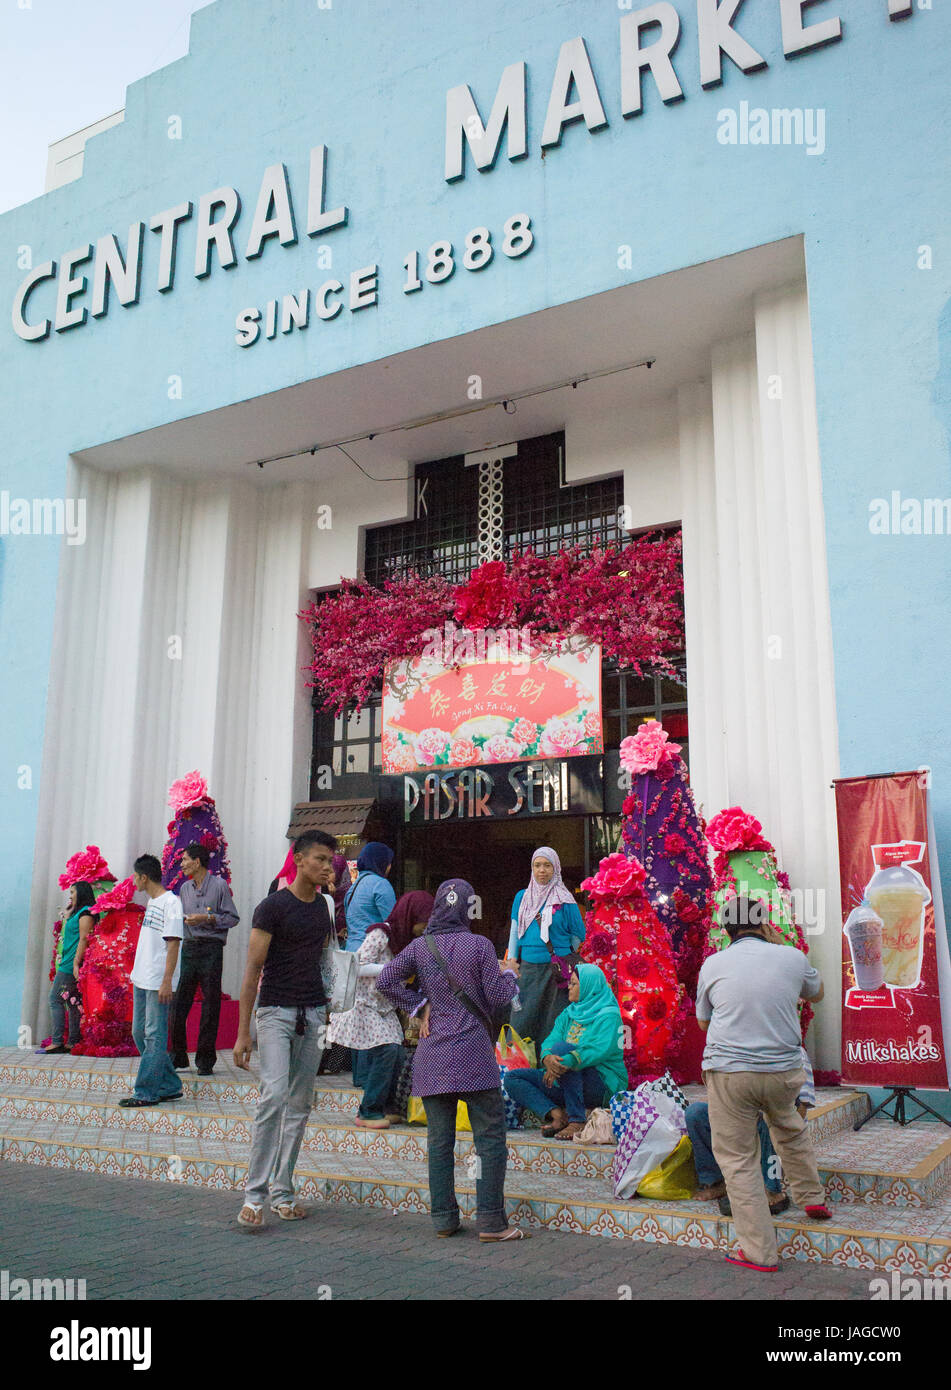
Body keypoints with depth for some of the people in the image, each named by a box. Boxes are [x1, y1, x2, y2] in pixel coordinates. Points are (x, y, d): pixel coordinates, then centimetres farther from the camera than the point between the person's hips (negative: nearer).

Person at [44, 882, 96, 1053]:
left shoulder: (85, 912, -10)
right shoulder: (77, 912, 21)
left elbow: (84, 938, -18)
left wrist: (76, 962, -22)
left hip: (70, 965, -10)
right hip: (68, 965, 10)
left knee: (55, 999, -8)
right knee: (72, 1001, 8)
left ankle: (57, 1042, -8)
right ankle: (73, 1042, 9)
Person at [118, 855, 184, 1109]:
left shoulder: (171, 902, -13)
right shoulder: (152, 902, 15)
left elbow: (173, 943, -17)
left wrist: (167, 980, -20)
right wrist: (138, 973, 20)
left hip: (158, 981, -10)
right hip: (141, 979, 10)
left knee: (154, 1035, -4)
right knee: (140, 1033, 12)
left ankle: (146, 1092, 0)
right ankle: (169, 1087, 20)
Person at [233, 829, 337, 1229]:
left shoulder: (323, 906, 11)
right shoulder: (273, 907, -9)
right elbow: (253, 969, -10)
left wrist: (327, 1014, 15)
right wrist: (242, 1033, -12)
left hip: (313, 1014, 6)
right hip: (276, 1012, -6)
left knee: (299, 1106, 8)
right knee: (273, 1096, -16)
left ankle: (282, 1193, 17)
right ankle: (254, 1194, -7)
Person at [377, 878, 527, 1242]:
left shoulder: (420, 947, 4)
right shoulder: (479, 945, -6)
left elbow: (385, 981, -1)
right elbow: (498, 997, -5)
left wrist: (421, 1005, 7)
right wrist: (509, 974, 14)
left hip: (432, 1055, 4)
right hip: (473, 1052, -4)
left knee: (440, 1140, 11)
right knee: (490, 1138, 3)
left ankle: (443, 1218, 16)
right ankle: (491, 1221, 3)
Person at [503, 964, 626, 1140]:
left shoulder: (608, 1015, -7)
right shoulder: (568, 1014, 14)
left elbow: (600, 1049, -25)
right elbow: (550, 1041, -1)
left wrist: (566, 1062, -37)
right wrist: (547, 1059, -26)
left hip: (604, 1084, -7)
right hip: (564, 1083, 7)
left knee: (560, 1048, -31)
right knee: (512, 1078, -4)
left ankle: (577, 1121, -28)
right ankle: (557, 1115, -19)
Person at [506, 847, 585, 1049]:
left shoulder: (564, 900, 0)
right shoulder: (522, 897, 11)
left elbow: (579, 935, 8)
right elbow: (514, 931, 13)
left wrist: (564, 955, 9)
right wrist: (511, 962, 7)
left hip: (556, 970, -3)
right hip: (528, 970, 3)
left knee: (552, 1023, -3)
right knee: (523, 1020, 2)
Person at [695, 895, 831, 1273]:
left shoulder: (713, 964, -1)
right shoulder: (792, 958, 0)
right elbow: (816, 992, 23)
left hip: (728, 1072, -2)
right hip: (783, 1071, 3)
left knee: (737, 1160, 7)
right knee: (789, 1129, 32)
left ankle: (760, 1252, 9)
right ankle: (812, 1196, 45)